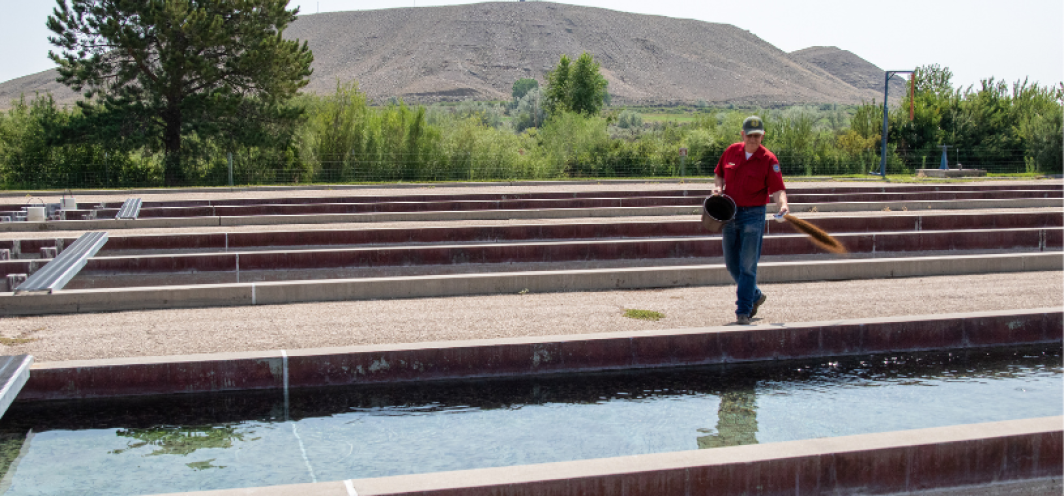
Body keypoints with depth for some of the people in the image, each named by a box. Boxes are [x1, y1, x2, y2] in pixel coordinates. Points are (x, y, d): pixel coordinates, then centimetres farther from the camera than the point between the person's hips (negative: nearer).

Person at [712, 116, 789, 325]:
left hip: (753, 215, -5)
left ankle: (743, 311, 2)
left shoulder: (768, 160, -10)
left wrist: (783, 204, -35)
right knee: (732, 264, 13)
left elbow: (778, 189, -16)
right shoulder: (731, 152, 3)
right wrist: (718, 186, -2)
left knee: (748, 266, -5)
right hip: (730, 213, 5)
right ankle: (755, 295, 35)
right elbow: (718, 173, 18)